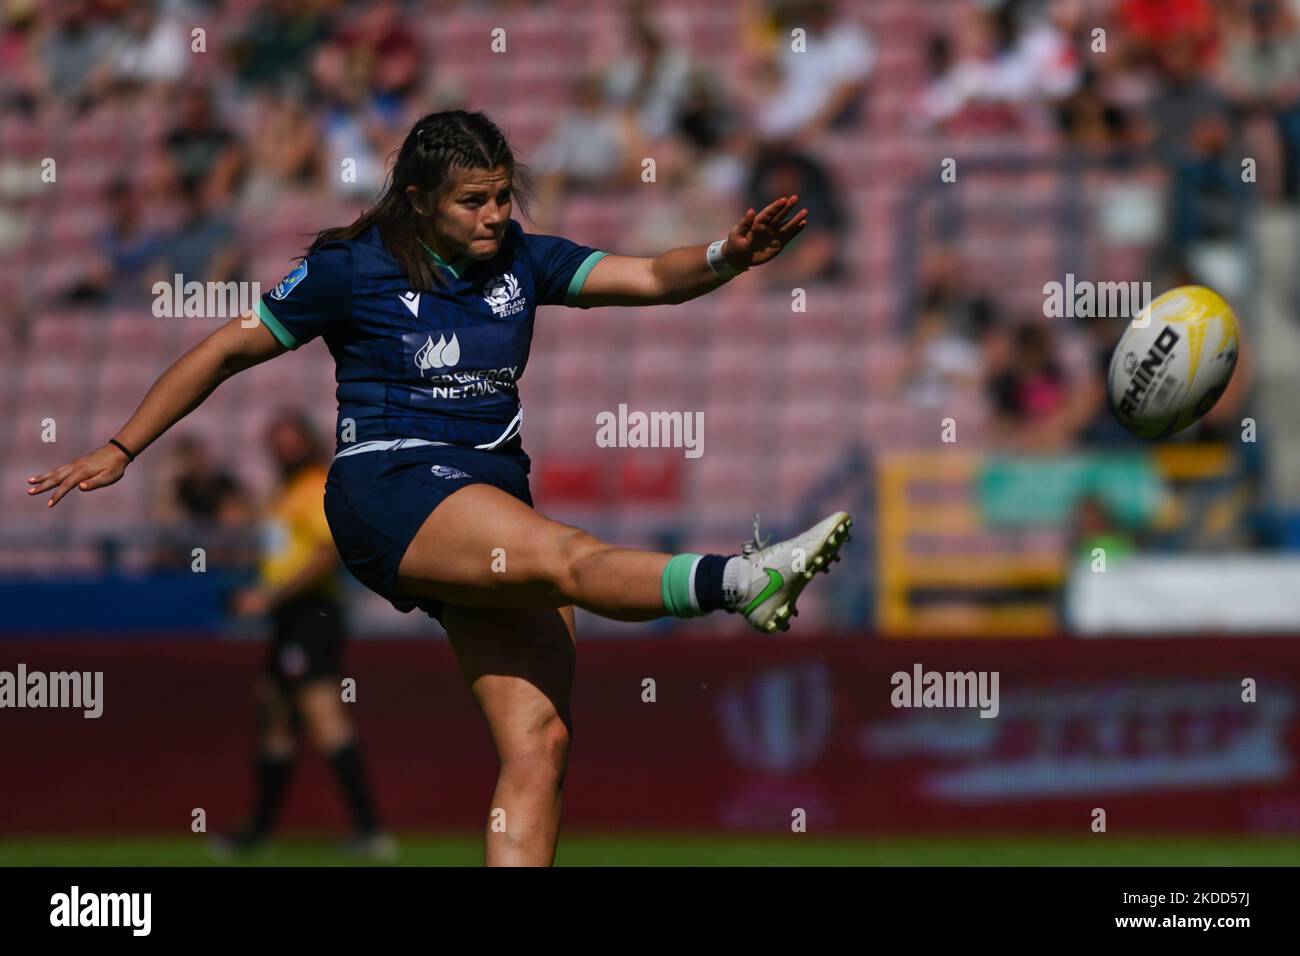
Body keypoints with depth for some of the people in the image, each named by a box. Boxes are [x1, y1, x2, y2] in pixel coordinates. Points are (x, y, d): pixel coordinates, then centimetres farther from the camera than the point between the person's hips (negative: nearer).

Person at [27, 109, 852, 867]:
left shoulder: (519, 259, 13)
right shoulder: (353, 267, 1)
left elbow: (651, 278, 6)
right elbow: (230, 349, 9)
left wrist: (729, 258, -15)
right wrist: (120, 451, 10)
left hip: (496, 506, 6)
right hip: (390, 489, -6)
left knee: (541, 741, -10)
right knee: (574, 559, -34)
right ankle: (746, 581, -61)